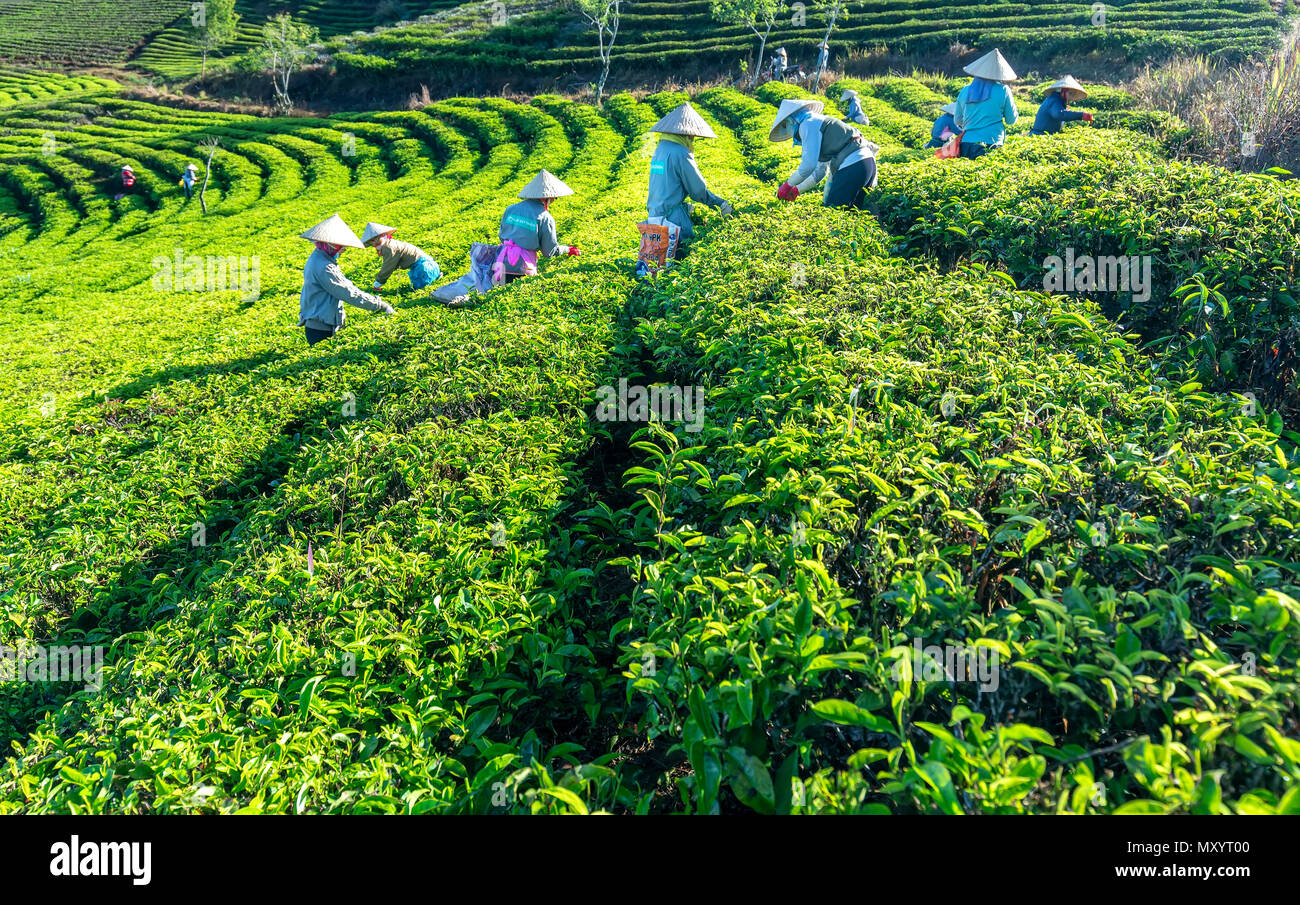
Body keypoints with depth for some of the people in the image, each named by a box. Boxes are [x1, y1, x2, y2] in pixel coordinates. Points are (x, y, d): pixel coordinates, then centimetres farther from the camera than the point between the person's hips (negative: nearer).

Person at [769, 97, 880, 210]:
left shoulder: (808, 124, -5)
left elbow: (808, 165, -13)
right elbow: (821, 170, 28)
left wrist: (787, 185, 1)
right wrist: (797, 190, 26)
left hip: (852, 165, -10)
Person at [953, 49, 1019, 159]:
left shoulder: (965, 91, 9)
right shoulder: (1003, 90, 0)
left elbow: (957, 121, 19)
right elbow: (1011, 120, 8)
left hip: (966, 145, 3)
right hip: (991, 145, -3)